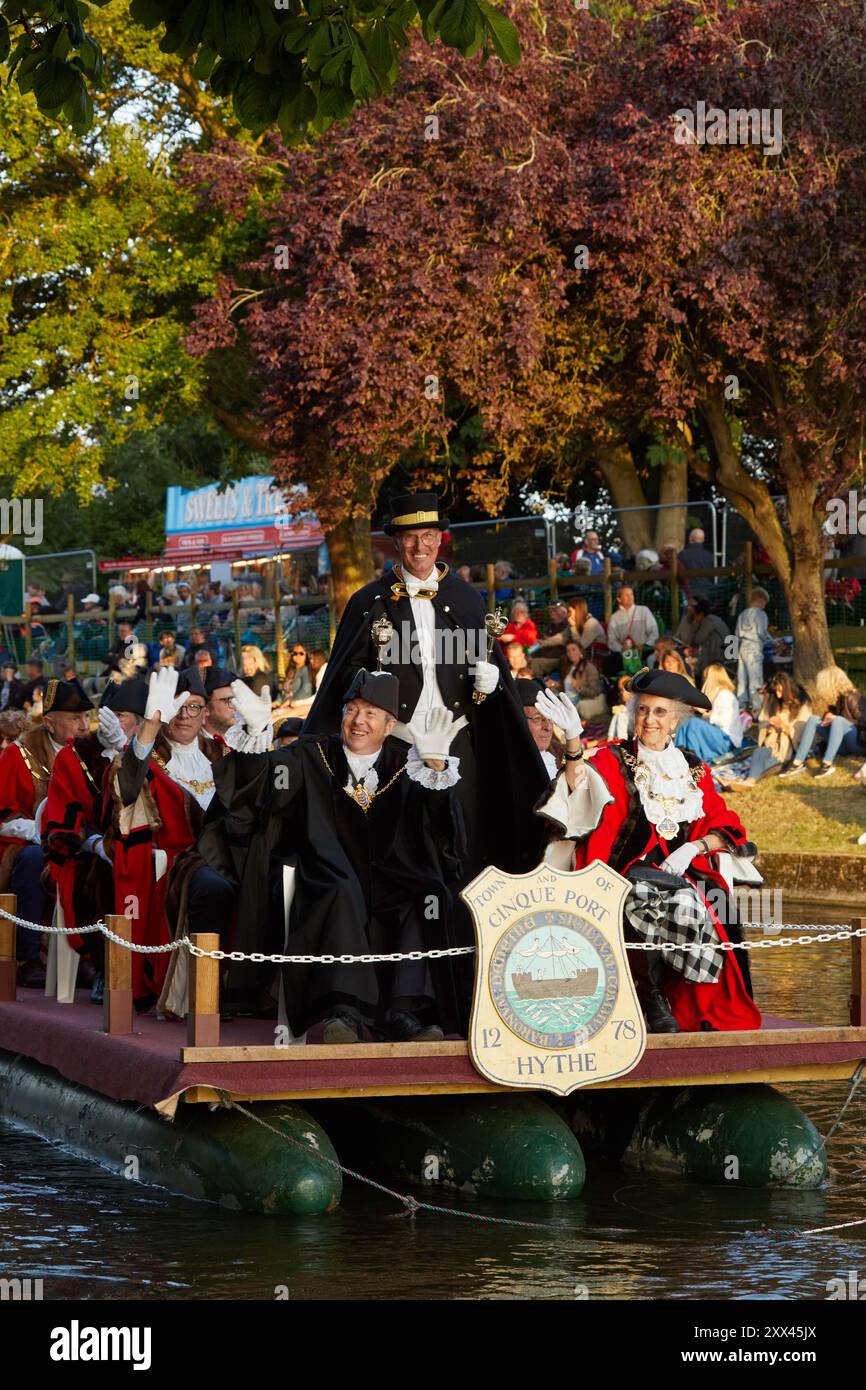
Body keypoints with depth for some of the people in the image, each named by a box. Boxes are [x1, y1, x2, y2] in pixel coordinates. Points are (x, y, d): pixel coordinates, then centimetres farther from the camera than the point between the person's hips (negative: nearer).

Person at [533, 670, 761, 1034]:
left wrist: (693, 847, -9)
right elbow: (581, 787, -17)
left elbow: (723, 827, 12)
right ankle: (653, 998, -16)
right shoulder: (613, 761, 5)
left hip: (686, 872, 3)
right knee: (682, 905, -33)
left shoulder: (694, 770, 16)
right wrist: (573, 740, -35)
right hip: (628, 876, -3)